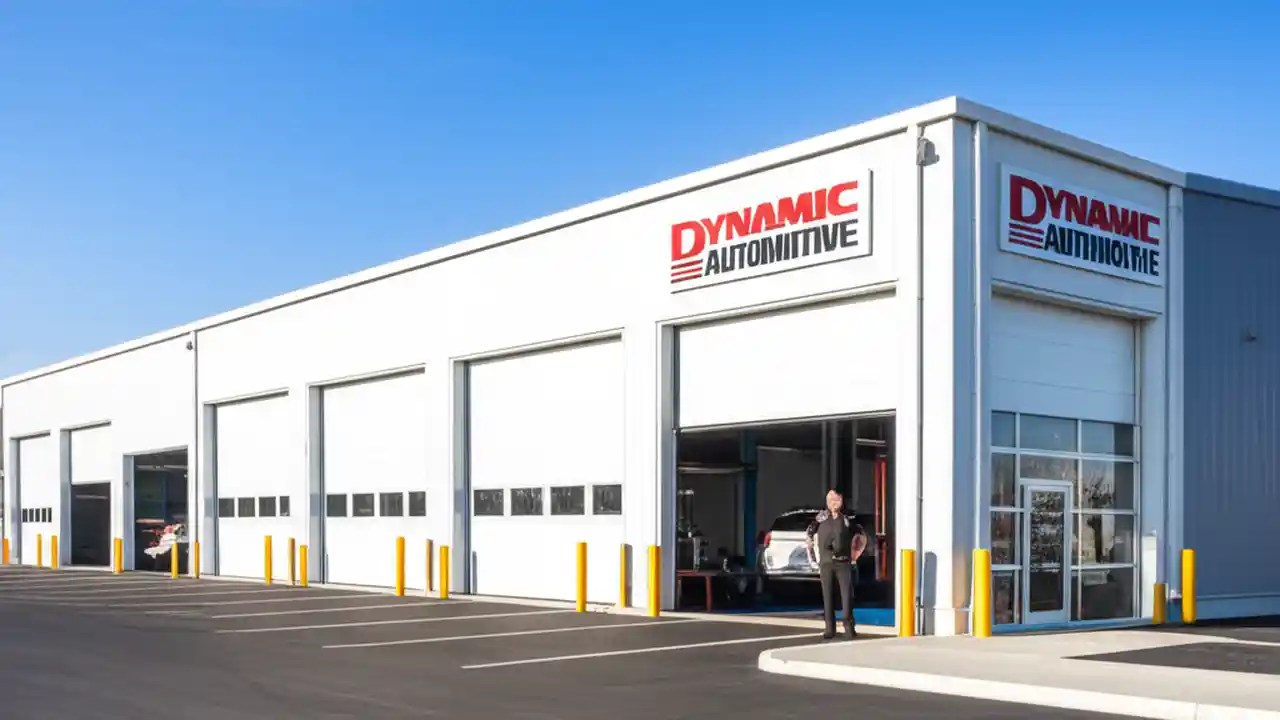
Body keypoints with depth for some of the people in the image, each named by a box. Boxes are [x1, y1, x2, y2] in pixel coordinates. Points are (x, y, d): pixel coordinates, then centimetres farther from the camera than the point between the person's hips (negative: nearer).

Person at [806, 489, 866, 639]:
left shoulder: (847, 520, 6)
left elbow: (862, 537, 16)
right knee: (827, 596, 1)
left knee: (847, 594, -8)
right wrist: (811, 553, 11)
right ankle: (830, 628, 5)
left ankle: (849, 626, -1)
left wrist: (855, 554, 14)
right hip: (826, 563, 0)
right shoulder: (821, 518, 6)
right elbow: (809, 535, 14)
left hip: (844, 563, 0)